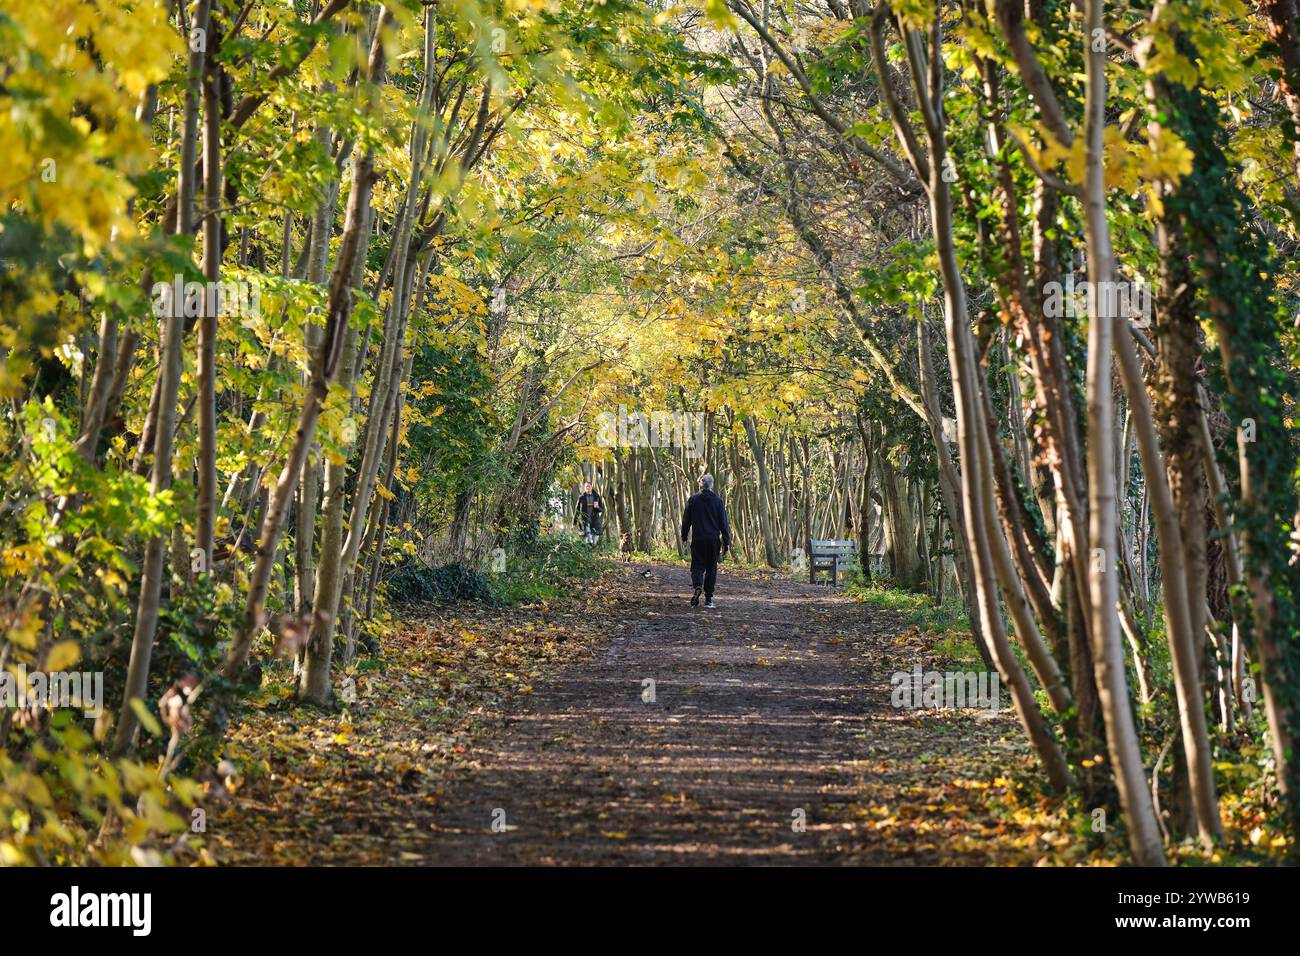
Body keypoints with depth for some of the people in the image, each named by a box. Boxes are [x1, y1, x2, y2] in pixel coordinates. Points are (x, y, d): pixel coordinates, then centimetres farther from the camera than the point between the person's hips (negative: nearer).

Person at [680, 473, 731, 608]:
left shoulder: (693, 499, 0)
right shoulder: (717, 501, 0)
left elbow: (686, 520, 4)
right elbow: (723, 523, 0)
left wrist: (684, 537, 14)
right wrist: (726, 542, 2)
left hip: (698, 540, 0)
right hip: (713, 540, 0)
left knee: (697, 566, 5)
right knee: (711, 568, 9)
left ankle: (697, 586, -24)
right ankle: (708, 598, 9)